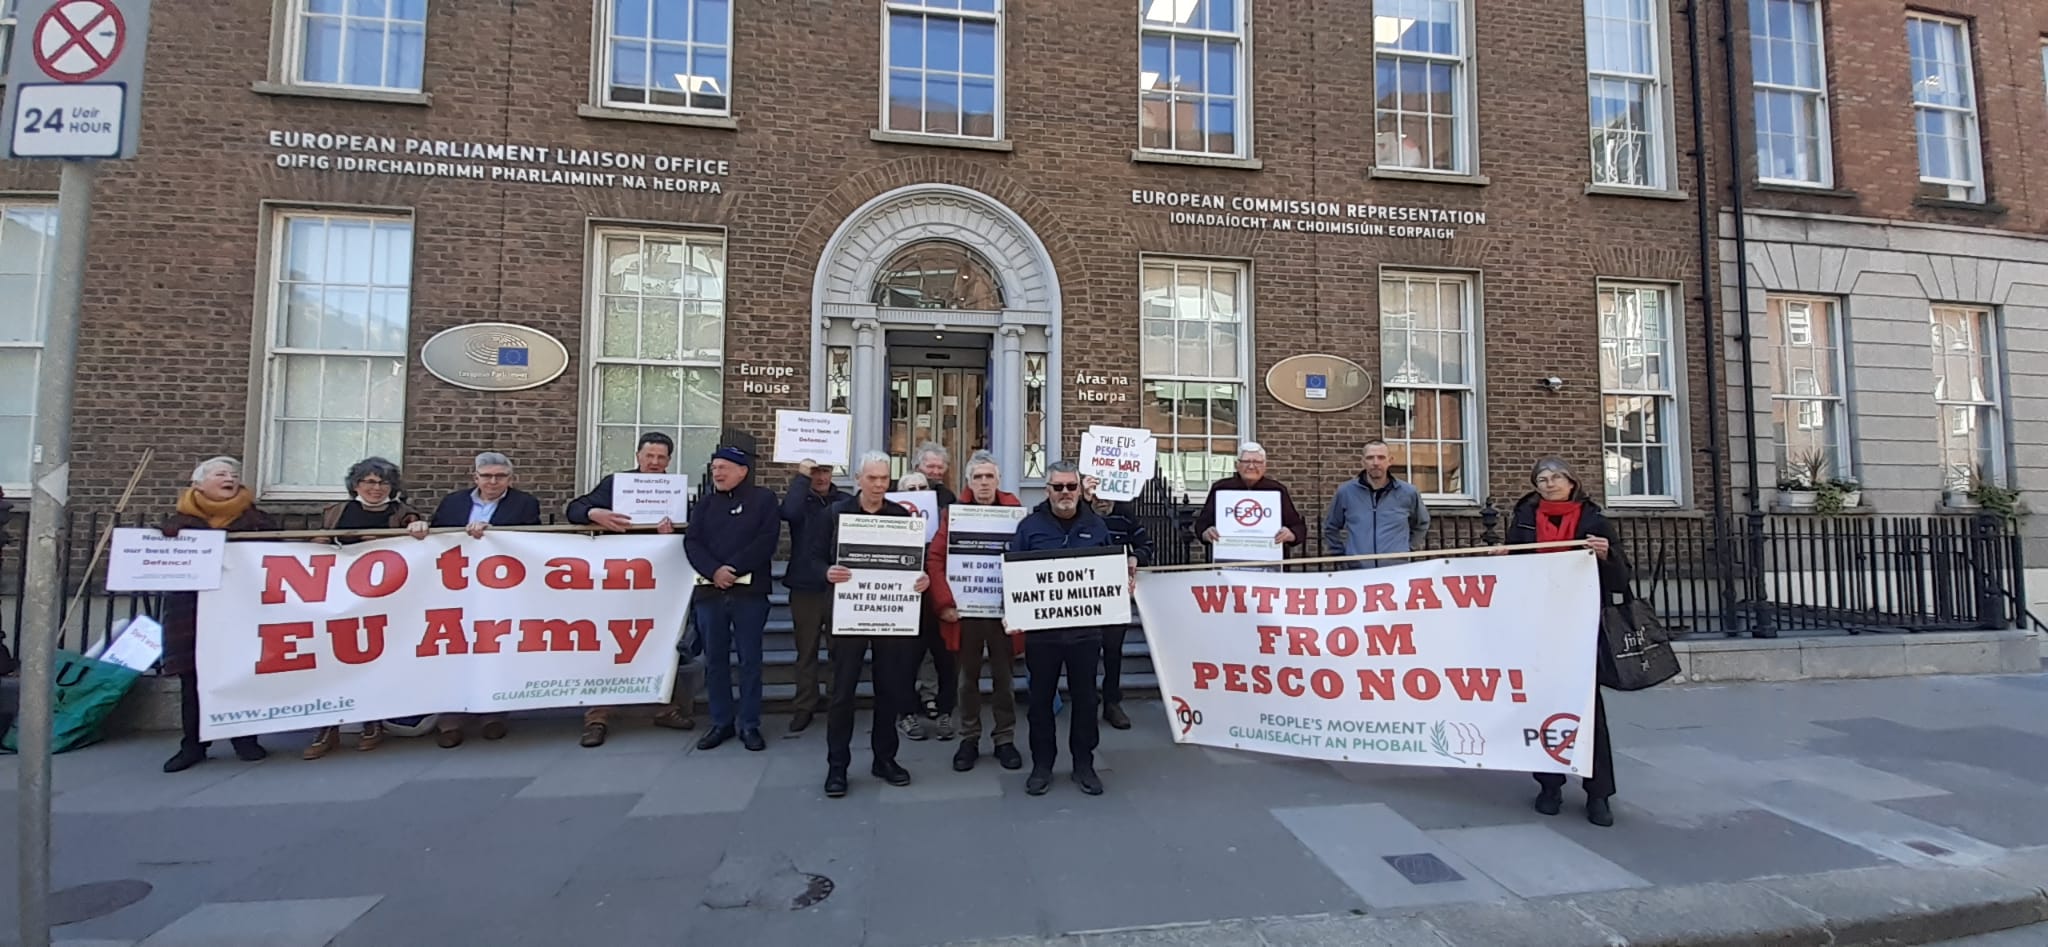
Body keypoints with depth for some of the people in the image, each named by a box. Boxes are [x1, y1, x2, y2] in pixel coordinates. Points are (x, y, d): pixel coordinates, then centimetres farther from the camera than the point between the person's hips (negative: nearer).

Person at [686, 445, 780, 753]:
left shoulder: (763, 498, 2)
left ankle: (749, 725, 12)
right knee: (715, 659, 9)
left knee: (749, 659, 2)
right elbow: (691, 542, 3)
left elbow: (767, 540, -8)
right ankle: (720, 722, 21)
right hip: (710, 591, 4)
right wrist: (714, 571, -14)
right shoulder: (706, 502, 14)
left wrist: (733, 568, -15)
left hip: (750, 591, -4)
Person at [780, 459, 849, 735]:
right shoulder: (800, 500, 4)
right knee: (806, 650, 9)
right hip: (805, 586, 1)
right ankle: (804, 706, 18)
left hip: (839, 585, -1)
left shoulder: (845, 501, 2)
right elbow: (788, 512, -20)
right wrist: (802, 476, -16)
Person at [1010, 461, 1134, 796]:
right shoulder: (1030, 526, 0)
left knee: (1085, 697, 10)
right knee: (1041, 698, 9)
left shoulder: (1096, 526, 6)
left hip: (1086, 628, 1)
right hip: (1041, 627, -1)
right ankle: (1042, 764, 23)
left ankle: (1084, 764, 25)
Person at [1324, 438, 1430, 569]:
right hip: (1357, 570, -1)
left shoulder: (1408, 492, 3)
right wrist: (1342, 554, 8)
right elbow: (1330, 528, 15)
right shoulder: (1345, 491, 0)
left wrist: (1408, 549, 14)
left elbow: (1421, 524, 23)